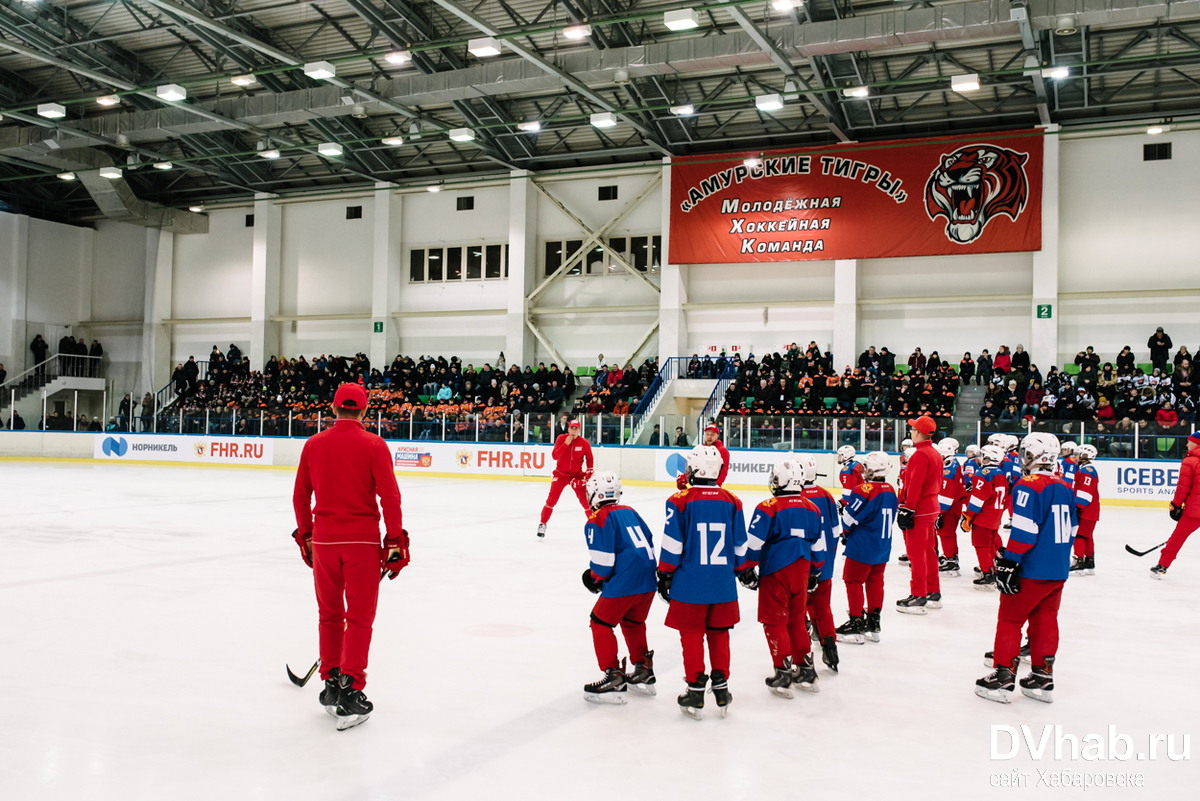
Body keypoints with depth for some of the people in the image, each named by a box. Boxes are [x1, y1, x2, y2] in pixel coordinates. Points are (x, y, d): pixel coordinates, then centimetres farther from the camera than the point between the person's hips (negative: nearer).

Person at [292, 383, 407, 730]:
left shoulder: (313, 444, 3)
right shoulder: (374, 445, -7)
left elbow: (300, 496, 9)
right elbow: (389, 496, -12)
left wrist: (305, 536, 20)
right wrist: (394, 542, -5)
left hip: (323, 539, 3)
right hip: (363, 540, -3)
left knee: (330, 614, 16)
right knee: (359, 617, 2)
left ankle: (331, 684, 23)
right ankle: (350, 692, -1)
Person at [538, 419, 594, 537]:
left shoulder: (584, 443, -7)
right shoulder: (561, 438, -10)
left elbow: (589, 459, 7)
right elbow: (555, 456, -20)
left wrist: (589, 472, -3)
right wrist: (566, 444, -28)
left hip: (577, 475, 1)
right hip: (560, 474, -1)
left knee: (585, 500, -6)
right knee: (552, 499, -8)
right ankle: (542, 524, 4)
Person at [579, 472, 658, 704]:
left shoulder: (598, 519, -3)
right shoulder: (630, 512, 19)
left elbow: (603, 557, -10)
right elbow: (649, 542, 20)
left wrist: (596, 578, 7)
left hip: (624, 582, -8)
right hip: (648, 580, 8)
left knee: (601, 622, 6)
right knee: (633, 622, 26)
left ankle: (613, 678, 1)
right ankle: (644, 673, 33)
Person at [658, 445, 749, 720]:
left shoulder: (680, 501, -10)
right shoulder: (732, 502, 3)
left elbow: (672, 545, -9)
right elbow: (740, 545, 9)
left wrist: (665, 575, 2)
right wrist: (737, 572, 22)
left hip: (690, 584, -3)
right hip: (724, 584, 4)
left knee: (691, 634, 7)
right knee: (719, 633, 15)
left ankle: (696, 690, 10)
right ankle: (721, 688, 19)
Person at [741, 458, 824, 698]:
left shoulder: (768, 508, -12)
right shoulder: (812, 509, 7)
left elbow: (754, 543, -12)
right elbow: (818, 544, 14)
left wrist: (747, 569, -2)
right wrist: (814, 571, 24)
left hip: (775, 572, -6)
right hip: (801, 572, 6)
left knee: (774, 621, 4)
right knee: (797, 620, 17)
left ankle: (784, 672, 2)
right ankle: (806, 671, 20)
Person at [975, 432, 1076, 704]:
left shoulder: (1028, 486, -15)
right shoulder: (1065, 488, 10)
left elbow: (1024, 530, -21)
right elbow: (1071, 529, 16)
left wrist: (1009, 563, -18)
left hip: (1031, 570, -7)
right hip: (1058, 571, 7)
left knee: (1010, 619, 2)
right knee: (1045, 621, 14)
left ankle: (1003, 678, 4)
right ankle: (1042, 678, 17)